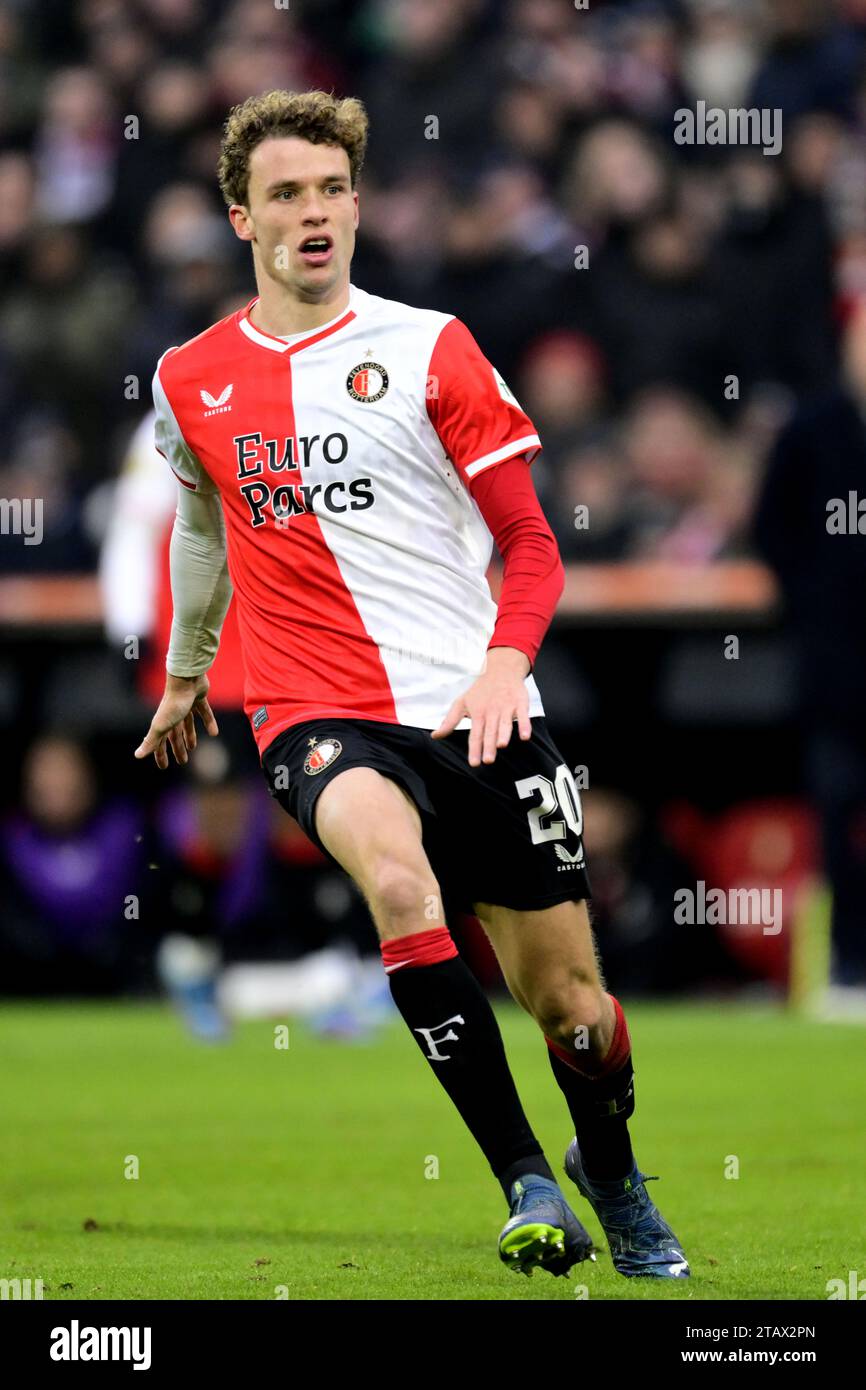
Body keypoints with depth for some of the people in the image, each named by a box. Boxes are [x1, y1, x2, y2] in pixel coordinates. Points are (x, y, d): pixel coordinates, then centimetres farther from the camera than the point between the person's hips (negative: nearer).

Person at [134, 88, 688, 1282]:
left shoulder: (428, 348, 2)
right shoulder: (190, 380, 9)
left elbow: (530, 542, 3)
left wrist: (506, 660, -16)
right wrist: (184, 671, 41)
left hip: (476, 709, 0)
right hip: (318, 712, 0)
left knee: (569, 998, 3)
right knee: (397, 877, -33)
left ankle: (610, 1172, 36)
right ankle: (525, 1182, -26)